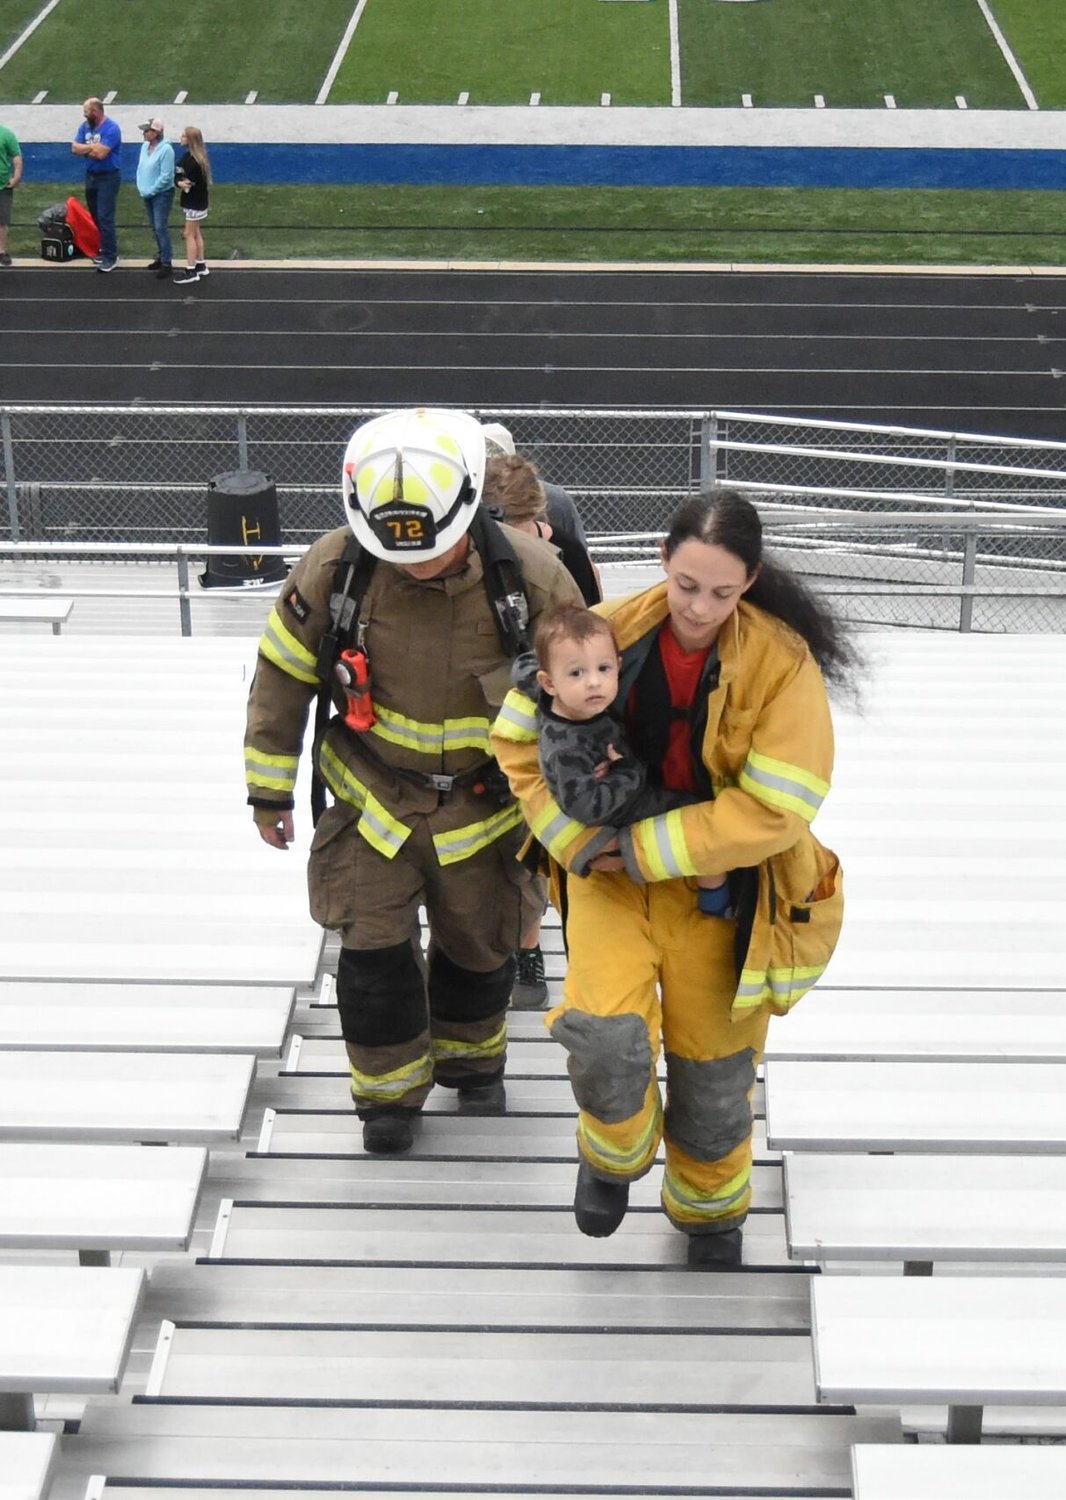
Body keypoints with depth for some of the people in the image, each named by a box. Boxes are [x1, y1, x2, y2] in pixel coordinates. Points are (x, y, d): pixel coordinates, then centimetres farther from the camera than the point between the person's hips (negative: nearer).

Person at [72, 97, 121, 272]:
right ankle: (106, 248, 27)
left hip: (108, 177, -8)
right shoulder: (85, 126, 6)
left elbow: (101, 153, -26)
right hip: (91, 176, 8)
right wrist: (94, 147, -15)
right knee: (96, 216, 14)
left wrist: (87, 148, -9)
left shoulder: (111, 128, -18)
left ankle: (111, 257, -8)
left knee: (105, 218, -12)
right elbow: (75, 148, -1)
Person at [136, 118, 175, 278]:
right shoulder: (145, 146, 4)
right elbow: (141, 168, 13)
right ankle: (161, 257, 28)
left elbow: (165, 176, -21)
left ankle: (167, 264, -7)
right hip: (147, 194, 8)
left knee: (161, 227, -10)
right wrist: (141, 188, 0)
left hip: (162, 194, -8)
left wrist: (150, 191, -16)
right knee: (155, 227, 15)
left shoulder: (166, 149, -20)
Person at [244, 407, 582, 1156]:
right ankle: (390, 1090, 23)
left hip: (485, 801, 0)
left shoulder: (531, 576, -22)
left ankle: (472, 1059, 44)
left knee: (480, 946, 15)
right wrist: (269, 789, 1)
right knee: (373, 948, -2)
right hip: (373, 792, 0)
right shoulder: (333, 568, -21)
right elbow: (283, 675, -6)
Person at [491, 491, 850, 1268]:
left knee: (713, 1064, 13)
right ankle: (614, 1155, 16)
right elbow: (520, 738, -2)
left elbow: (775, 810, -22)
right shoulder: (609, 630, -12)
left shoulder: (783, 664, -19)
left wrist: (645, 847, -22)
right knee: (605, 1035, -19)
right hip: (610, 870, 1)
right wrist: (576, 840, -12)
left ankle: (710, 1208, 44)